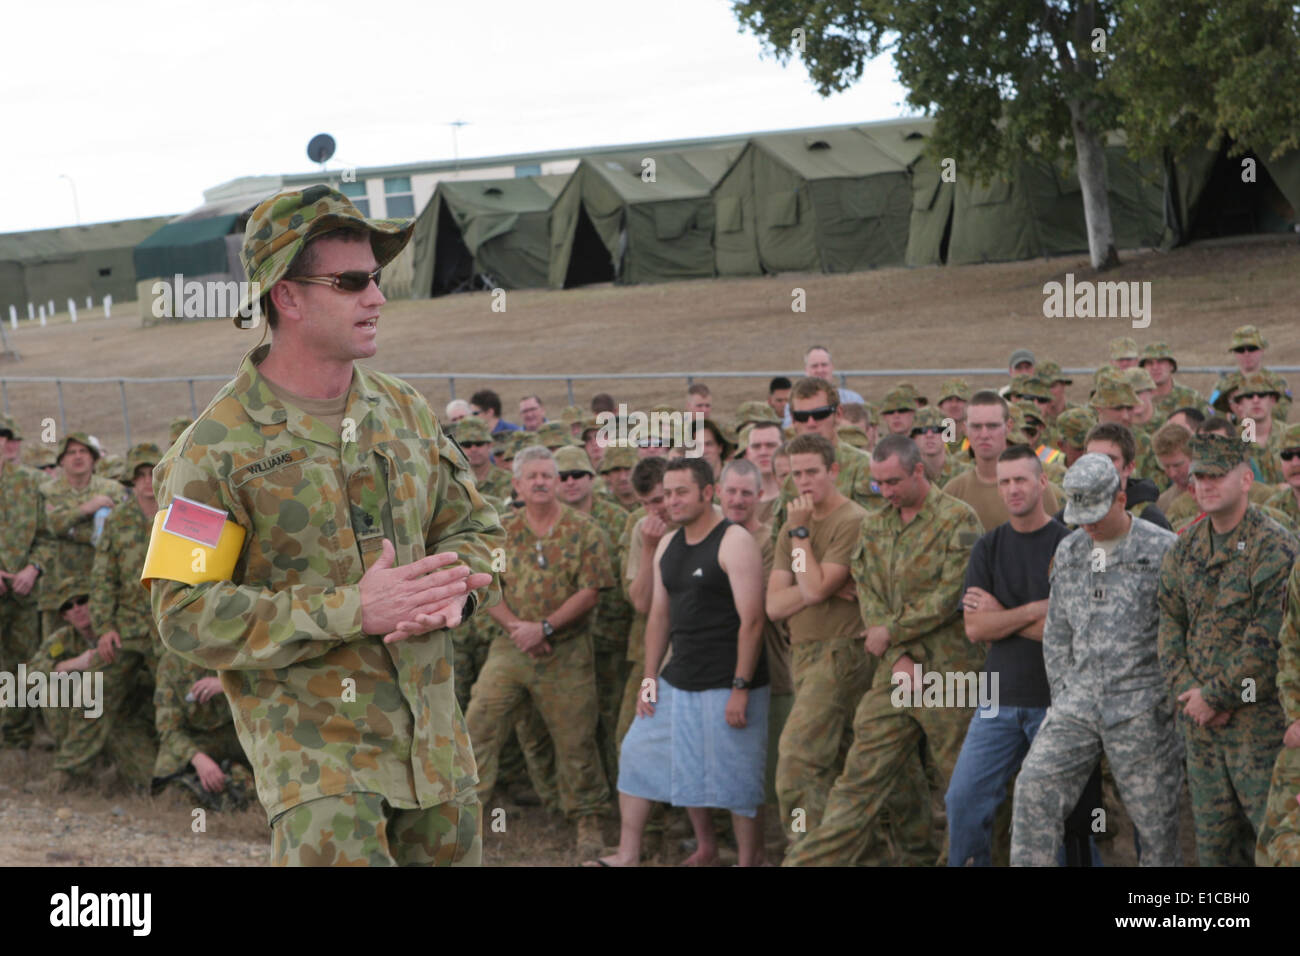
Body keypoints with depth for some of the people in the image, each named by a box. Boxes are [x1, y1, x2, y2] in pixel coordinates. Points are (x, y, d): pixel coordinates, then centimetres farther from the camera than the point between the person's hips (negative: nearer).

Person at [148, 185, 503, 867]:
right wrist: (352, 610, -23)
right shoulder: (214, 450, -11)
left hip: (435, 738, 6)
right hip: (312, 745, -6)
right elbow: (188, 614, -16)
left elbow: (475, 527, 18)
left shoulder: (405, 412, 8)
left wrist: (456, 588, -8)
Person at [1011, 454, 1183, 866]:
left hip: (1141, 707, -4)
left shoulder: (1164, 550, -6)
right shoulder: (1068, 551, 10)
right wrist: (1062, 694, 11)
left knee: (1155, 817, 1)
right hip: (1079, 700, 5)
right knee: (1035, 786, -10)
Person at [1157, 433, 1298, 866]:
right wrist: (1187, 692, -5)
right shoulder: (1185, 549, 10)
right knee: (1213, 836, 12)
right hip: (1199, 719, 6)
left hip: (1260, 718, -6)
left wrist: (1216, 696, -15)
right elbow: (1170, 626, 10)